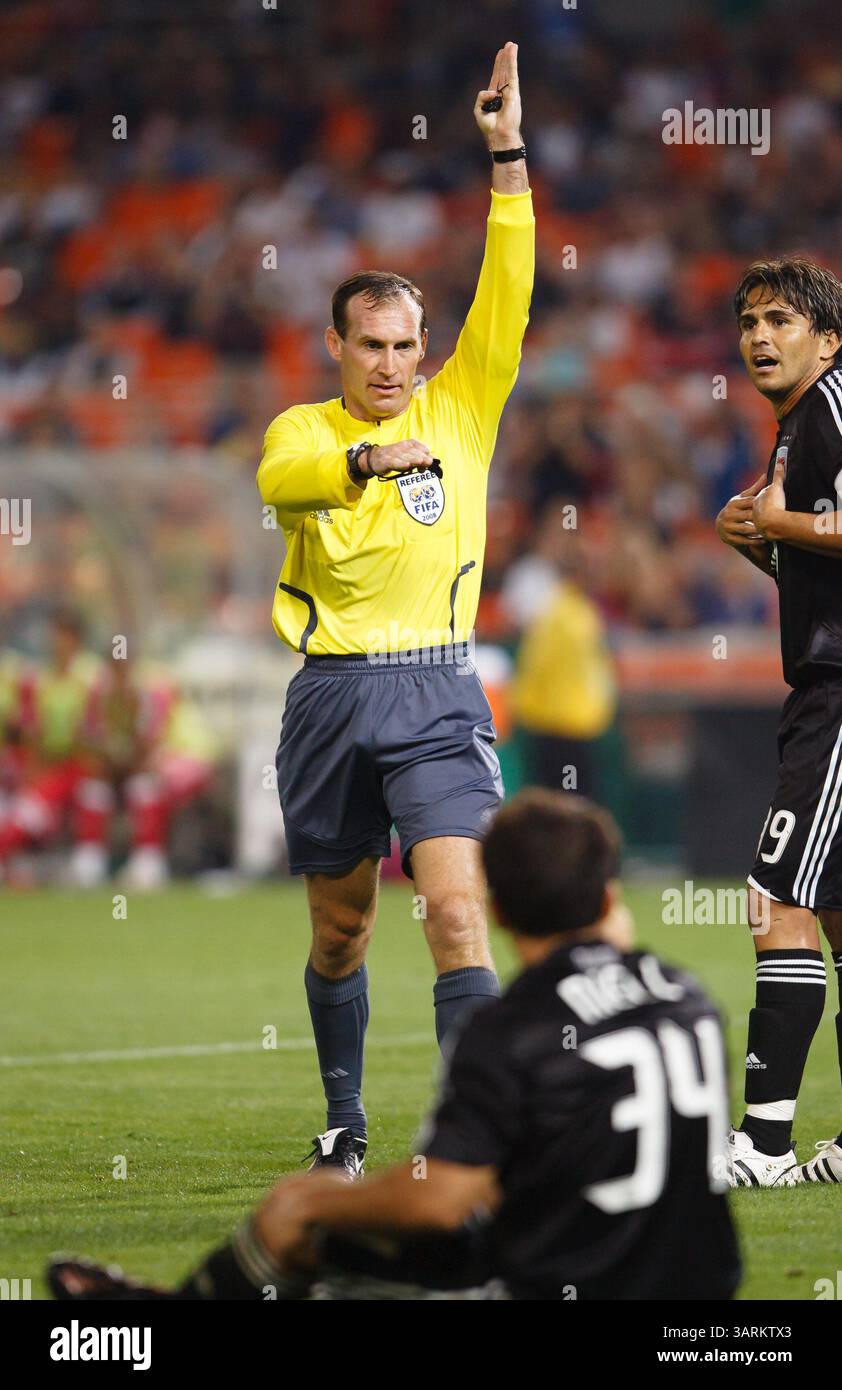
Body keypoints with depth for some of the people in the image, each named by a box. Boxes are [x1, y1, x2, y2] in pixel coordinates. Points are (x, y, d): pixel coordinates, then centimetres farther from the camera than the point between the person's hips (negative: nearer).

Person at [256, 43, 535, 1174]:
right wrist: (366, 457, -36)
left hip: (438, 695, -1)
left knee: (458, 914, -15)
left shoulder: (461, 409, 7)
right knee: (341, 930, 12)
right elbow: (277, 478, -18)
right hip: (330, 694, 1)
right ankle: (344, 1121, 30)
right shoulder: (303, 430, 6)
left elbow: (505, 296, -3)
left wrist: (508, 156, -10)